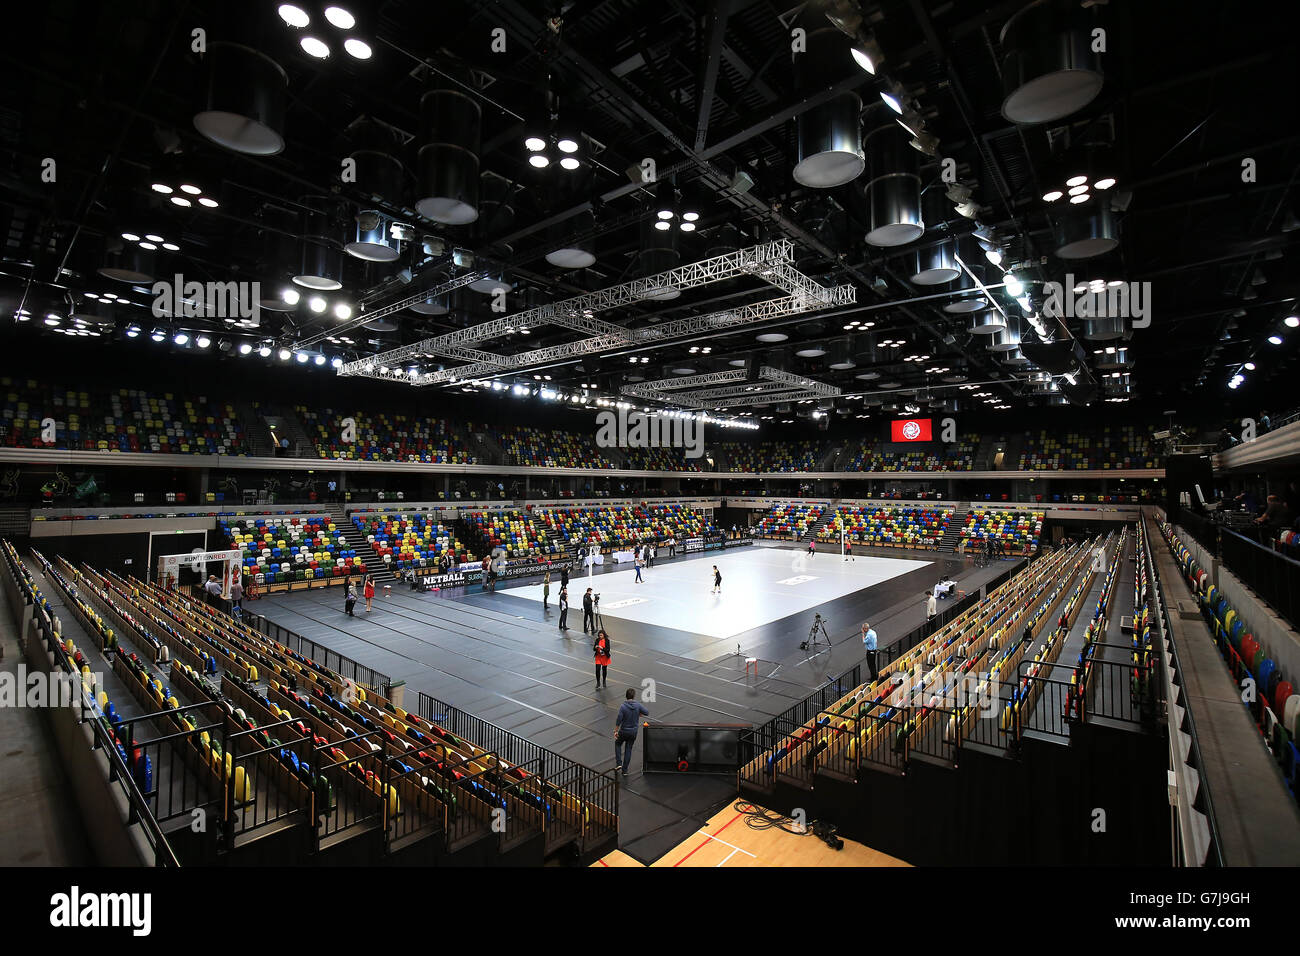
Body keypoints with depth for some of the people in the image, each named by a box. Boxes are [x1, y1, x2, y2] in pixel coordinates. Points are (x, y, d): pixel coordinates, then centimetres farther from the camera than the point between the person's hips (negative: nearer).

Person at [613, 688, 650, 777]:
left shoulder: (623, 707, -21)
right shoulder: (638, 705, -13)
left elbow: (618, 720, -19)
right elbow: (647, 713, -7)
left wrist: (615, 731, -8)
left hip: (624, 731, -2)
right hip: (634, 731, 2)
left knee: (617, 744, 24)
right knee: (628, 749, 16)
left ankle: (618, 763, 13)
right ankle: (625, 770, 19)